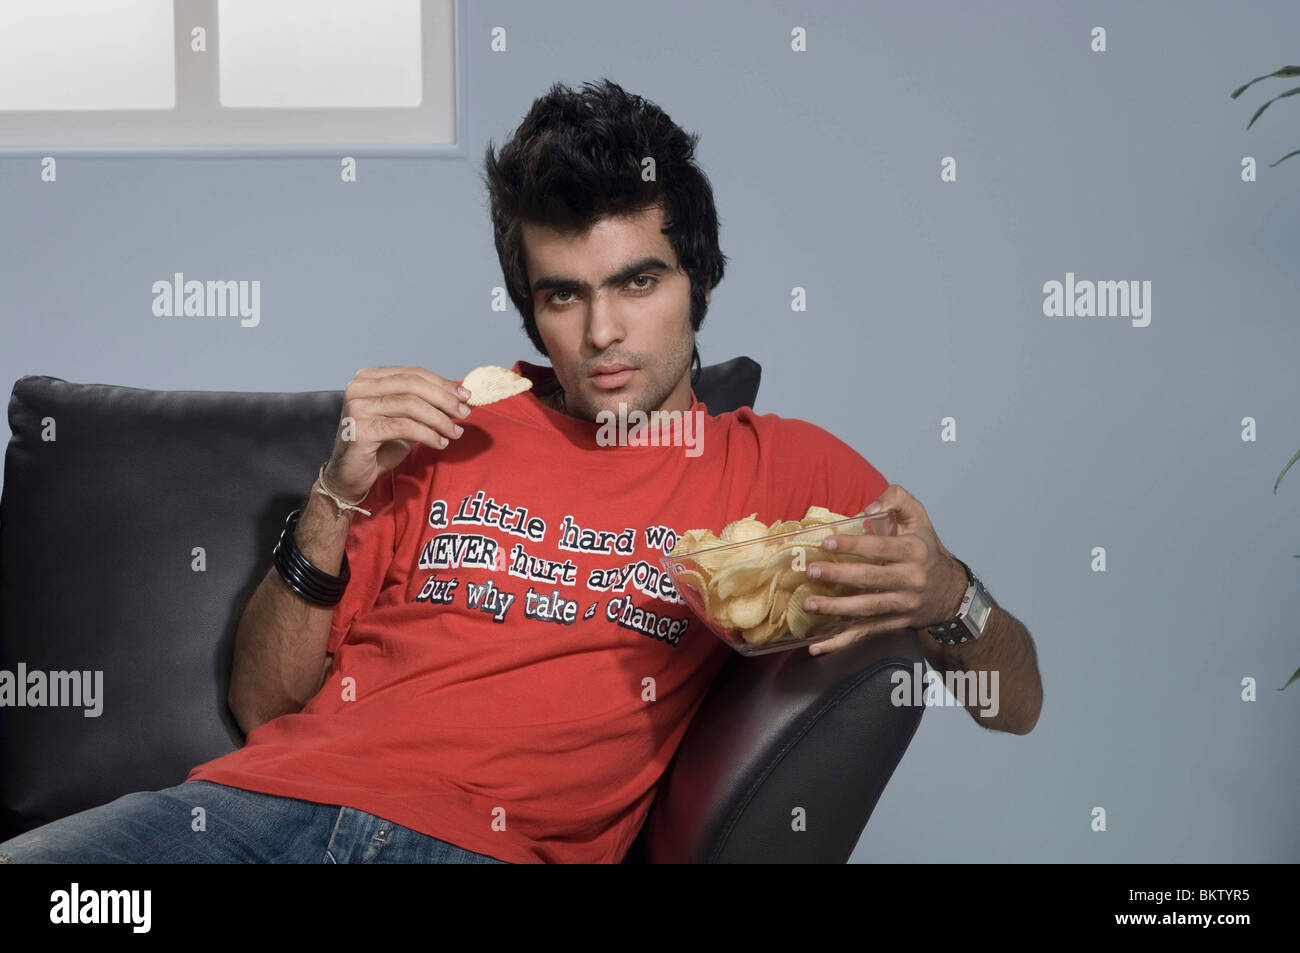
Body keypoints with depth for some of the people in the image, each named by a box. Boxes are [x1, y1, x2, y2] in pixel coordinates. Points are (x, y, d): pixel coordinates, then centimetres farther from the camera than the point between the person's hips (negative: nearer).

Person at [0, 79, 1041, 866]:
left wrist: (945, 595, -11)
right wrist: (336, 497, 2)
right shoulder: (447, 425, 19)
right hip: (269, 794, 2)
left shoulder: (781, 467, 13)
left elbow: (1015, 704, 12)